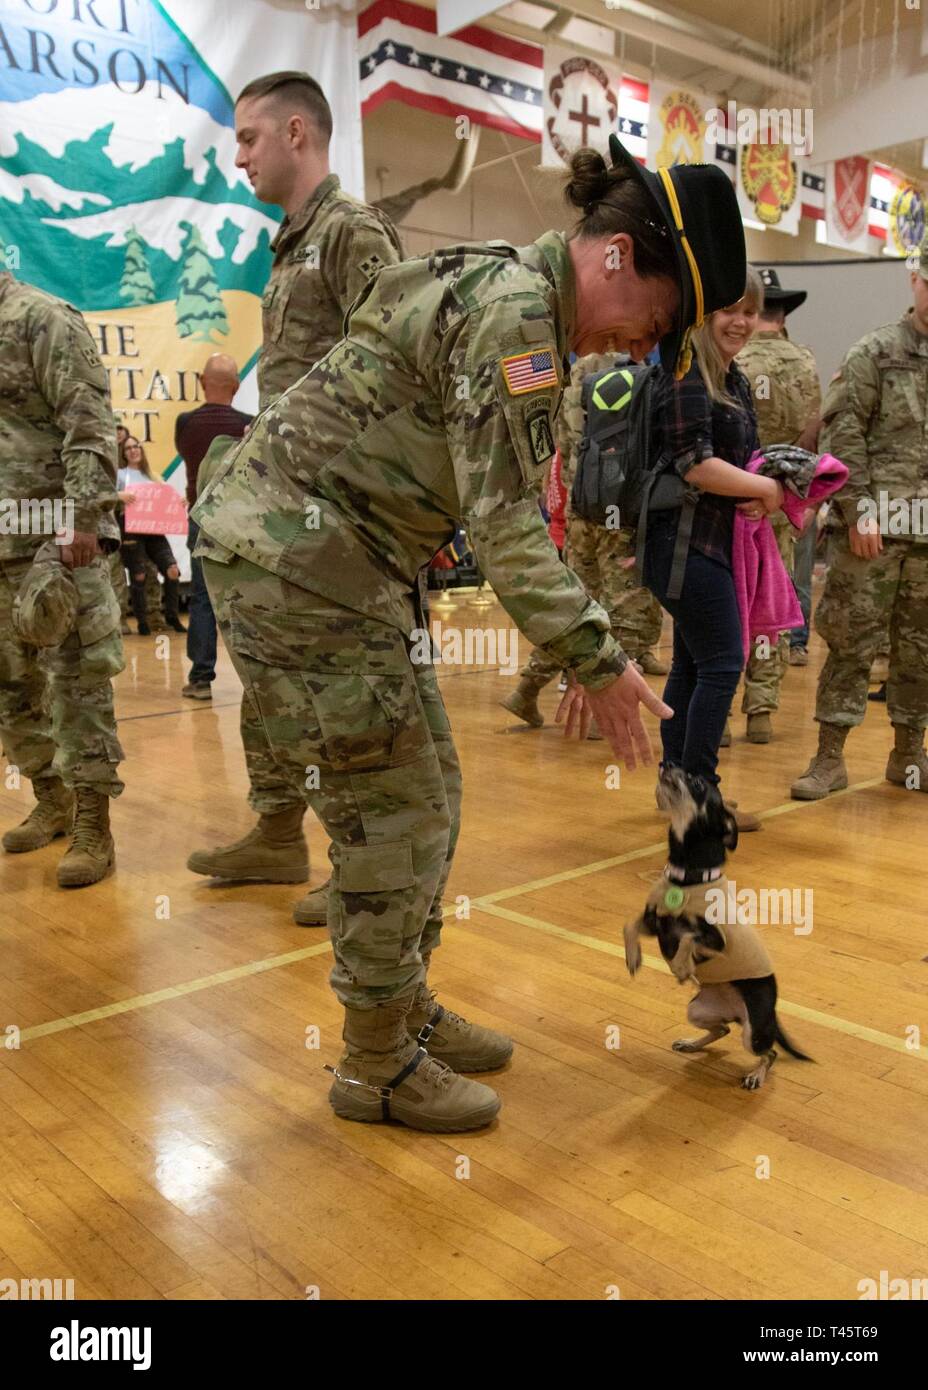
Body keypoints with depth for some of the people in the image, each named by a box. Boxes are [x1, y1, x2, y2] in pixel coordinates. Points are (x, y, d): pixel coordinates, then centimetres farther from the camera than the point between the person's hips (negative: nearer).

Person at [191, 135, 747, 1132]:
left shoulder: (513, 299, 15)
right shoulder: (514, 308, -17)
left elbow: (504, 509, 15)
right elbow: (505, 523, -22)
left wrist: (579, 652, 12)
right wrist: (597, 660, -17)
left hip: (334, 559, 10)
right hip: (295, 559, -10)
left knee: (427, 794, 15)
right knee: (393, 817, -2)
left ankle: (408, 1012, 31)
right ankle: (376, 1067, 17)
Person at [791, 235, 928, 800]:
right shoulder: (876, 353, 1)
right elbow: (843, 434, -5)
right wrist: (858, 513, -13)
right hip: (878, 525, -4)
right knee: (853, 640, -2)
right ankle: (830, 758, 6)